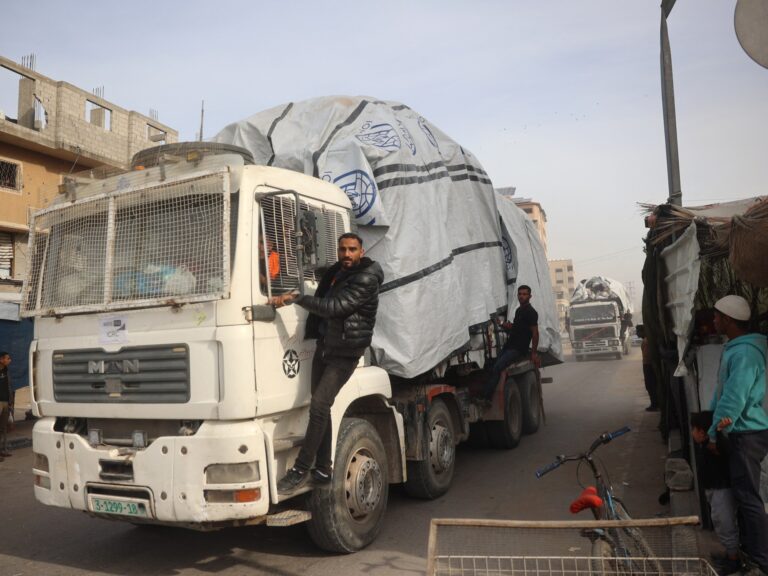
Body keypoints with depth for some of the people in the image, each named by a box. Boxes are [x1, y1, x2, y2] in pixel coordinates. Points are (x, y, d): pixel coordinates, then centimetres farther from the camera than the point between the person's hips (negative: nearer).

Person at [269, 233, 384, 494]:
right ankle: (323, 469, 17)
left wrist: (295, 298, -24)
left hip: (345, 354, -8)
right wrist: (310, 334, 14)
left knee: (319, 406, -17)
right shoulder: (333, 272, 11)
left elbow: (334, 307, -25)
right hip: (324, 347, 8)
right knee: (320, 408, 8)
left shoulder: (366, 280, -15)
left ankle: (301, 470, -9)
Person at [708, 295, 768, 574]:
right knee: (742, 491, 19)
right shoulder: (735, 347, 10)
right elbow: (723, 390, 14)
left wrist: (713, 434, -16)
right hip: (742, 430, 10)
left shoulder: (744, 353, -23)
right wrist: (711, 420, 10)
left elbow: (734, 399, -25)